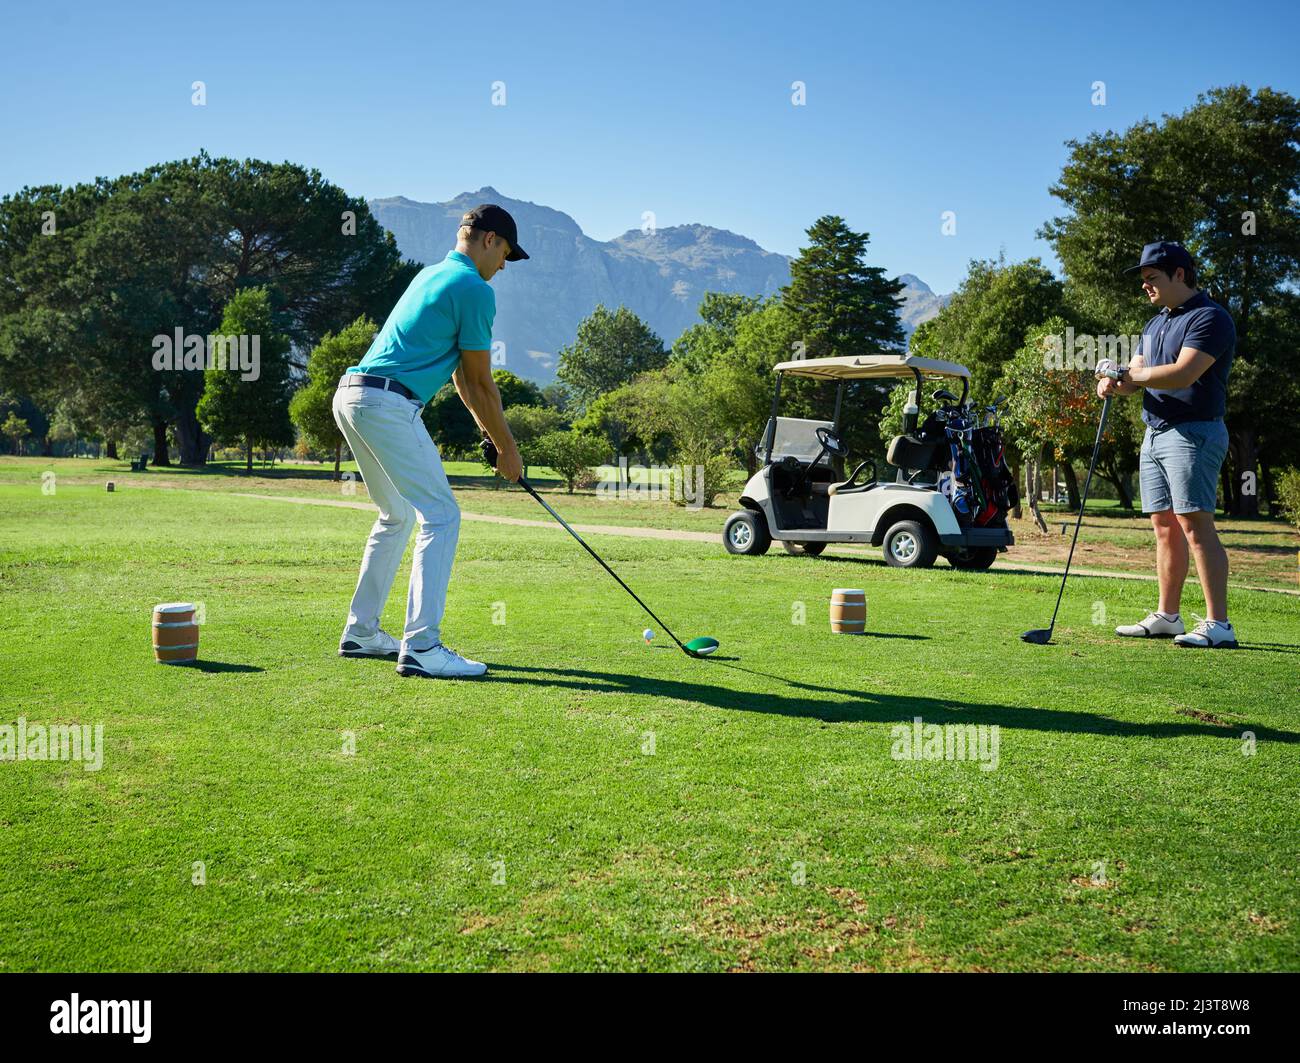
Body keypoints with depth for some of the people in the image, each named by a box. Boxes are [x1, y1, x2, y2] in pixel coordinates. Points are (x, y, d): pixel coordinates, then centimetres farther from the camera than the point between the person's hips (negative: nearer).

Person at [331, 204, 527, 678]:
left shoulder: (432, 275, 24)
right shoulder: (475, 289, -6)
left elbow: (461, 373, 24)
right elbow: (480, 381, -3)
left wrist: (488, 431, 23)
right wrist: (507, 447, 7)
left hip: (351, 397, 10)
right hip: (388, 403, -10)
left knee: (398, 515, 21)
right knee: (440, 516, -8)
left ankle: (360, 632, 25)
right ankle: (421, 647, -14)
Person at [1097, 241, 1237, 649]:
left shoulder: (1209, 317, -10)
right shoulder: (1156, 324, 20)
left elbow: (1183, 374, -22)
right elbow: (1137, 373, 14)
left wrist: (1128, 375, -10)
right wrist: (1113, 382, -9)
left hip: (1193, 433, -9)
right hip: (1155, 432, 9)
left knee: (1195, 525, -13)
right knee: (1165, 528, 10)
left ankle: (1218, 624, -13)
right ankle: (1167, 616, 16)